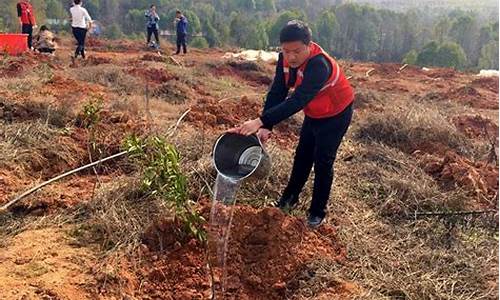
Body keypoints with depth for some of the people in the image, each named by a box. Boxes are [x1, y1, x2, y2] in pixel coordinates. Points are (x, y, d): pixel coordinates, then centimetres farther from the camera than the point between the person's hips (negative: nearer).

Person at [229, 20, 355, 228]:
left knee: (323, 162, 0)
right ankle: (289, 198, 34)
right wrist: (266, 127, -29)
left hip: (336, 114, -6)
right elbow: (277, 93, -18)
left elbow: (297, 101, -47)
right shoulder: (285, 59, -17)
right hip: (314, 113, 7)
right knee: (302, 156, 16)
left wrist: (261, 121, -53)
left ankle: (318, 212, 17)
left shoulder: (319, 65, -39)